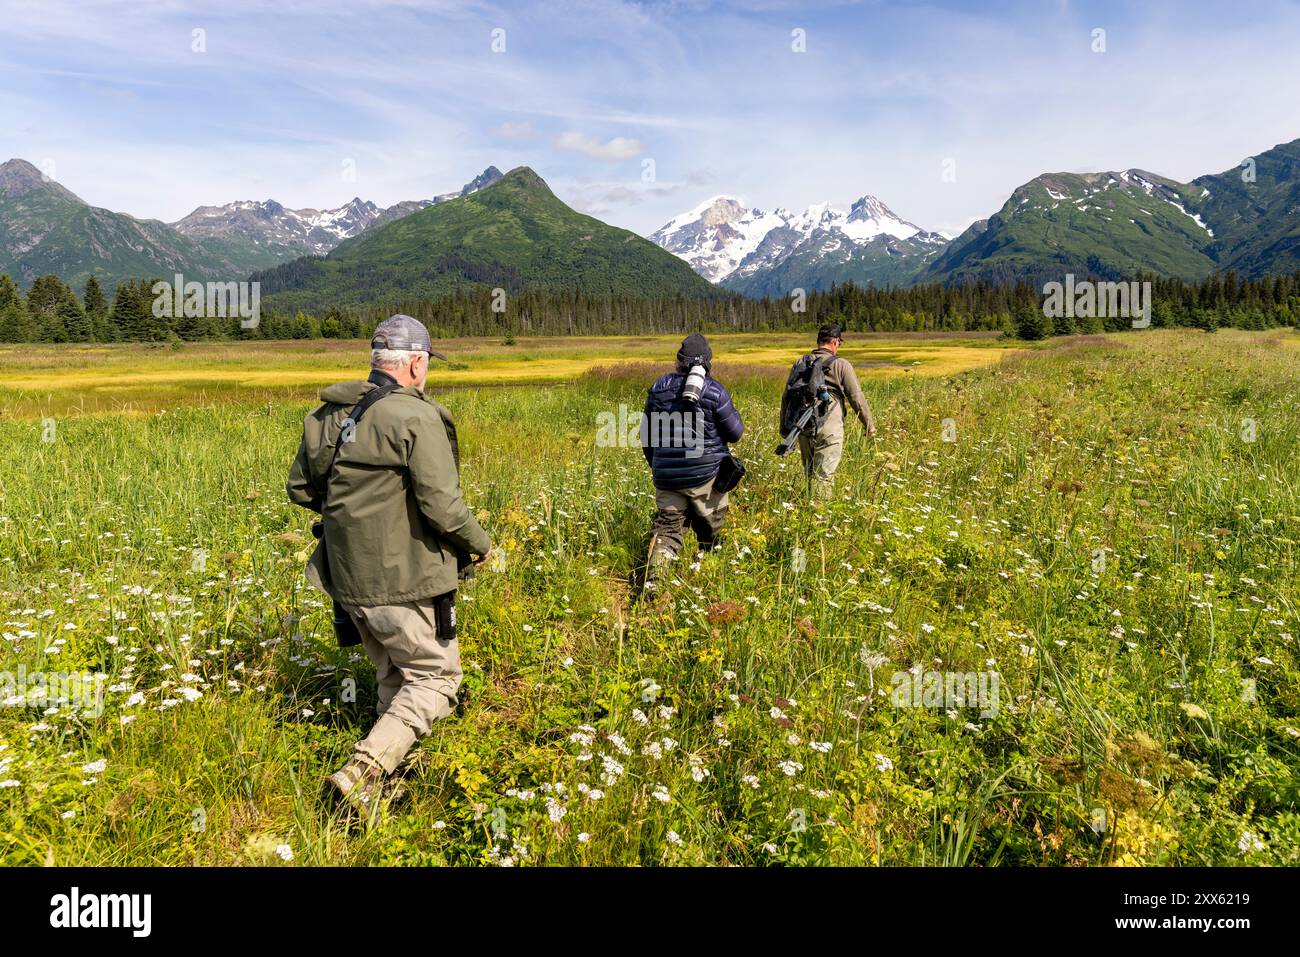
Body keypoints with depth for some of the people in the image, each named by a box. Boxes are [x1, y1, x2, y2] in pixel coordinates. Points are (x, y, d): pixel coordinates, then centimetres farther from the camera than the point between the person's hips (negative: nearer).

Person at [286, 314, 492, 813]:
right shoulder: (418, 418, -17)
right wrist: (481, 543, -3)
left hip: (347, 576, 7)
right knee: (435, 676, 8)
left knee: (392, 674, 23)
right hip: (403, 578, -7)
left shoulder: (328, 415, 5)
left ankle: (397, 766, 34)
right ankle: (365, 768, -5)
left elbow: (300, 488, 14)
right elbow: (442, 505, -20)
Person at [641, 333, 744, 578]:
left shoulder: (659, 388, 1)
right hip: (705, 475, -2)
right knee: (711, 531, 17)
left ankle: (653, 577, -13)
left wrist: (655, 466, 24)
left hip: (666, 475, 3)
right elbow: (735, 433, -3)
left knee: (667, 527, 6)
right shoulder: (715, 391, -12)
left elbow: (646, 434, 10)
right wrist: (732, 411, 16)